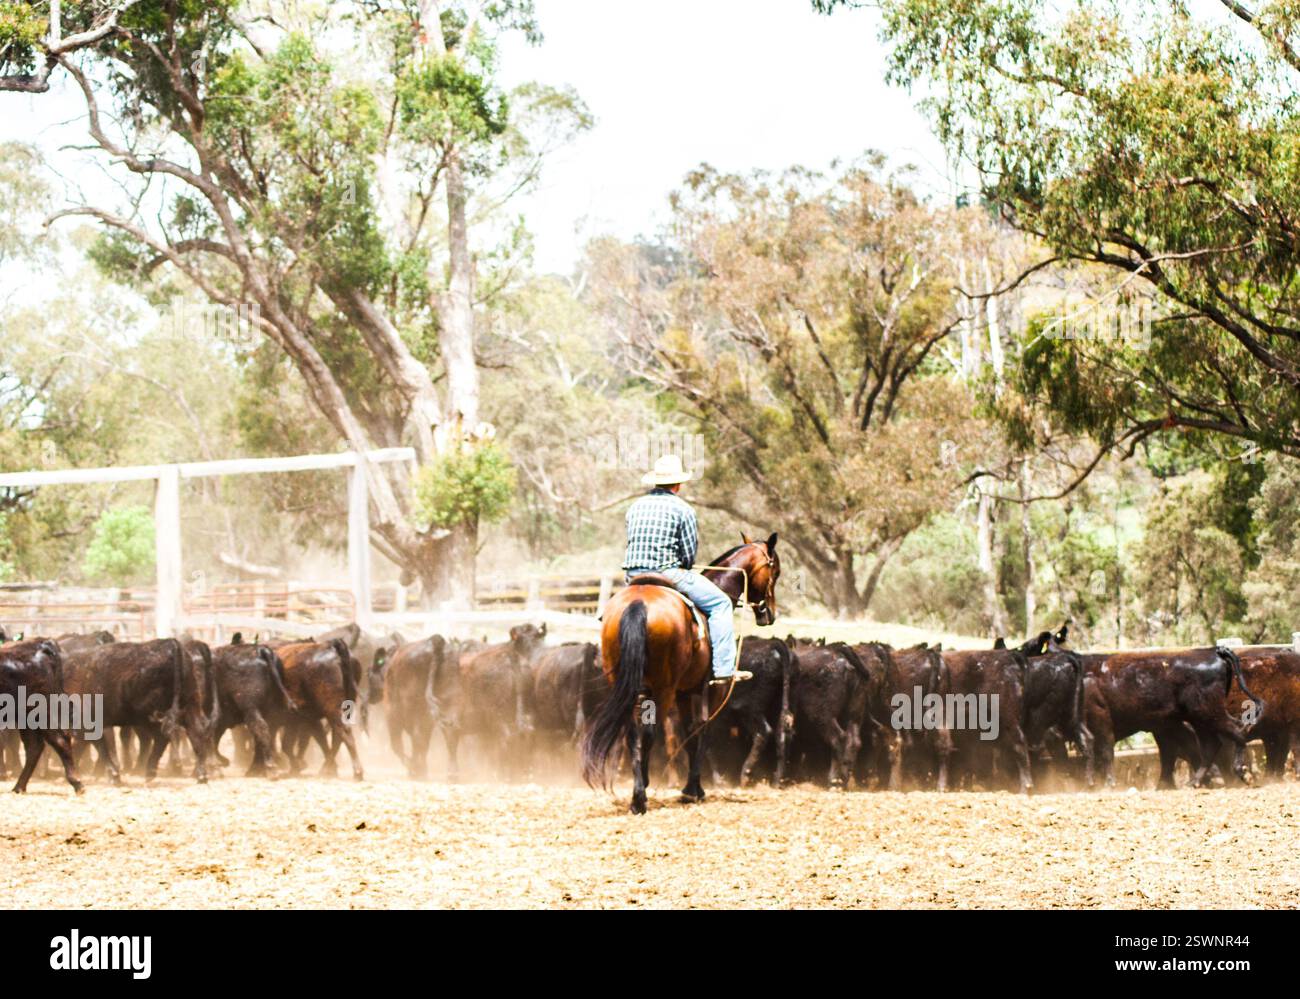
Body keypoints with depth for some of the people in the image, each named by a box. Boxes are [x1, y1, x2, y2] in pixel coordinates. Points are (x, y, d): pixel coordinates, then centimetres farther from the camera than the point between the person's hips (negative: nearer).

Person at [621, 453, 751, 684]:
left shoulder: (635, 507, 14)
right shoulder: (682, 509, -4)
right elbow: (690, 553, -4)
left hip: (633, 576, 6)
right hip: (668, 574, -6)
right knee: (720, 604, 3)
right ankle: (724, 669, -5)